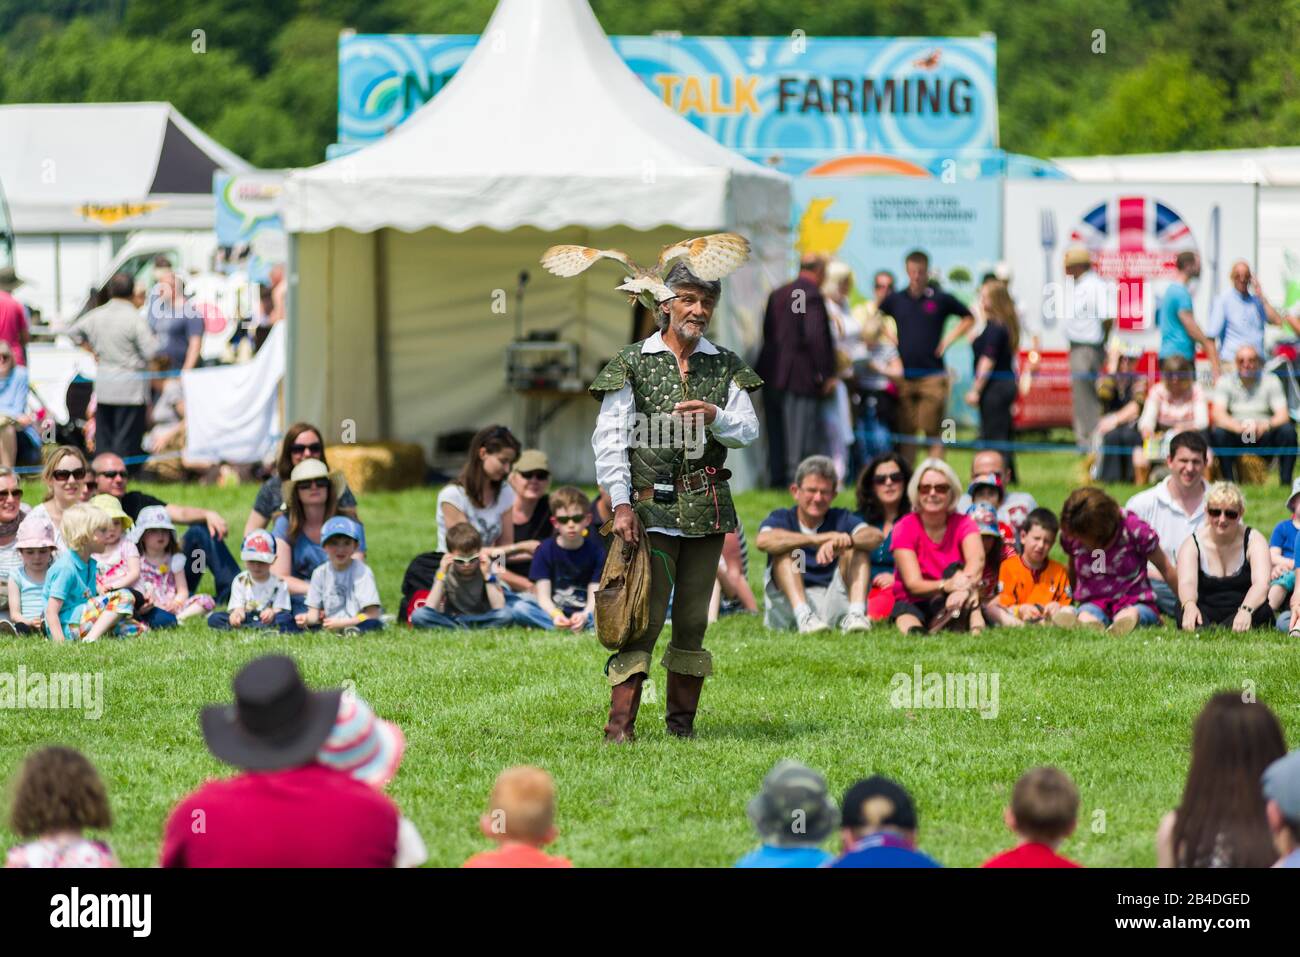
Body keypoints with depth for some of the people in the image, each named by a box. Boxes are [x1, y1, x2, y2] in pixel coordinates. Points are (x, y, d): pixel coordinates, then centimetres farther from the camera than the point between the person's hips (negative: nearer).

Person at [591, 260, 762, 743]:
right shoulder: (633, 363, 1)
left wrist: (715, 417, -14)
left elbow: (749, 431, 8)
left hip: (707, 505, 4)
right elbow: (609, 438, -2)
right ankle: (620, 722, -11)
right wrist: (621, 503, -10)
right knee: (646, 613, -10)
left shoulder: (725, 366, 11)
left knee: (694, 616, 6)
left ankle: (682, 721, 13)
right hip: (652, 504, -4)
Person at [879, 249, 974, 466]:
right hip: (904, 376, 3)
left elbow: (968, 318, 14)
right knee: (906, 431, 5)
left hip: (933, 373, -3)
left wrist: (950, 338, 2)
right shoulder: (895, 299, 8)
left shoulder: (941, 299, 2)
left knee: (933, 432, -6)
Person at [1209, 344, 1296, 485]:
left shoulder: (1271, 381, 2)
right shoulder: (1226, 382, 0)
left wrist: (1264, 426, -30)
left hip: (1264, 437, 1)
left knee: (1288, 430, -28)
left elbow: (1283, 415, -8)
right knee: (1218, 432, -31)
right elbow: (1218, 415, -12)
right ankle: (1229, 482, -27)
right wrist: (1240, 427, -32)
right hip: (1236, 437, -1)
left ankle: (1286, 482, -25)